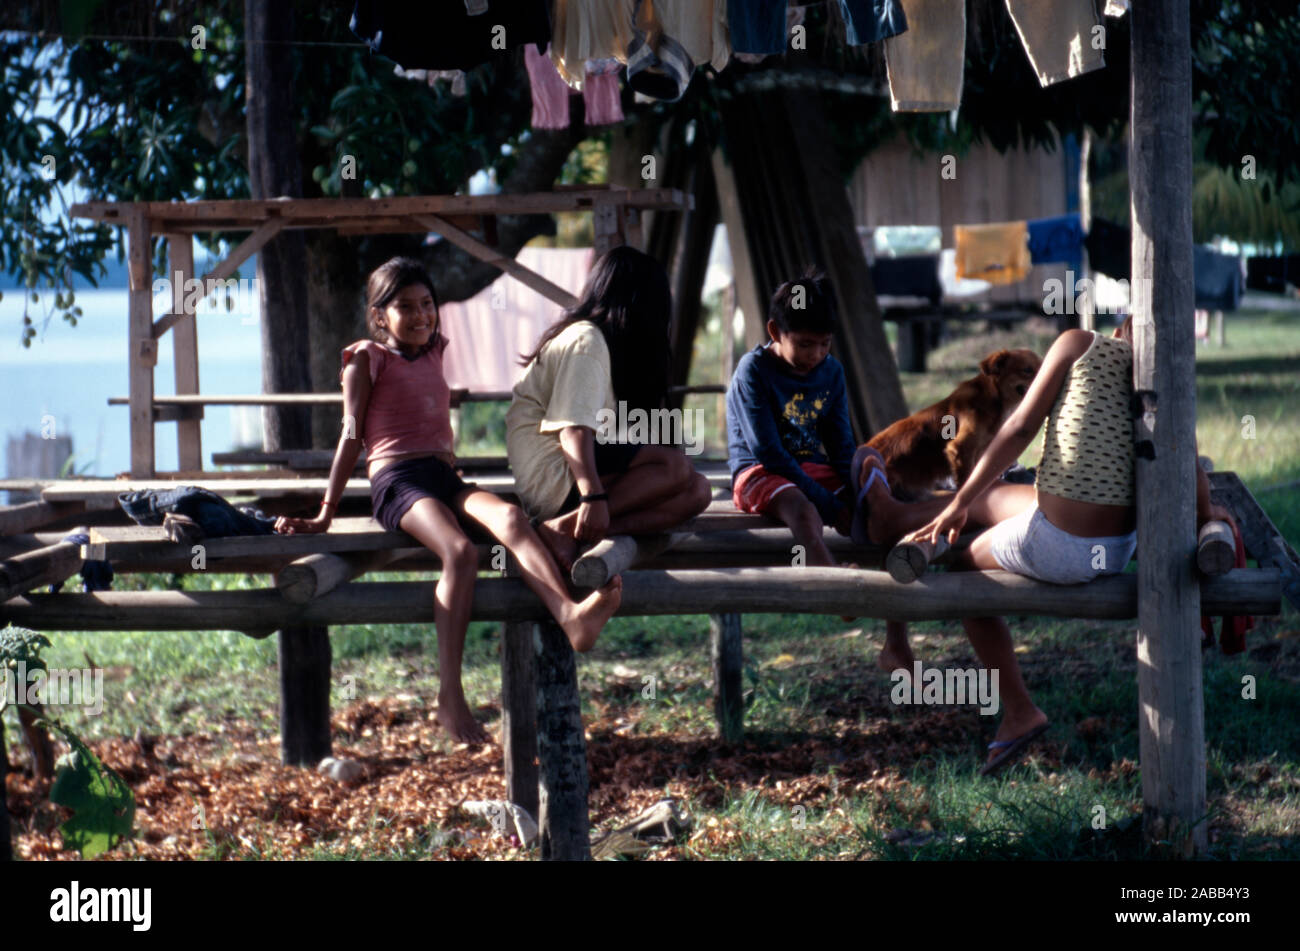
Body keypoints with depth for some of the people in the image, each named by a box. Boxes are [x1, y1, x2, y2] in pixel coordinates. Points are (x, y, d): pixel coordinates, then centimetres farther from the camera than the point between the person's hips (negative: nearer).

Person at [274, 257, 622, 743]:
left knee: (510, 518, -30)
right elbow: (351, 436, 5)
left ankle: (571, 615, -57)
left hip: (445, 478, 5)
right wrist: (325, 515, 2)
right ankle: (450, 696, -40)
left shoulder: (434, 352, 25)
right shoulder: (367, 360, 7)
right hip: (397, 480, -5)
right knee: (460, 552, -35)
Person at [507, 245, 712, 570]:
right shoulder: (586, 341, -10)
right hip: (550, 475, -10)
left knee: (696, 491, -7)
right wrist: (593, 497, -35)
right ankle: (564, 527, -26)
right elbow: (573, 429, -24)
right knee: (676, 468, -25)